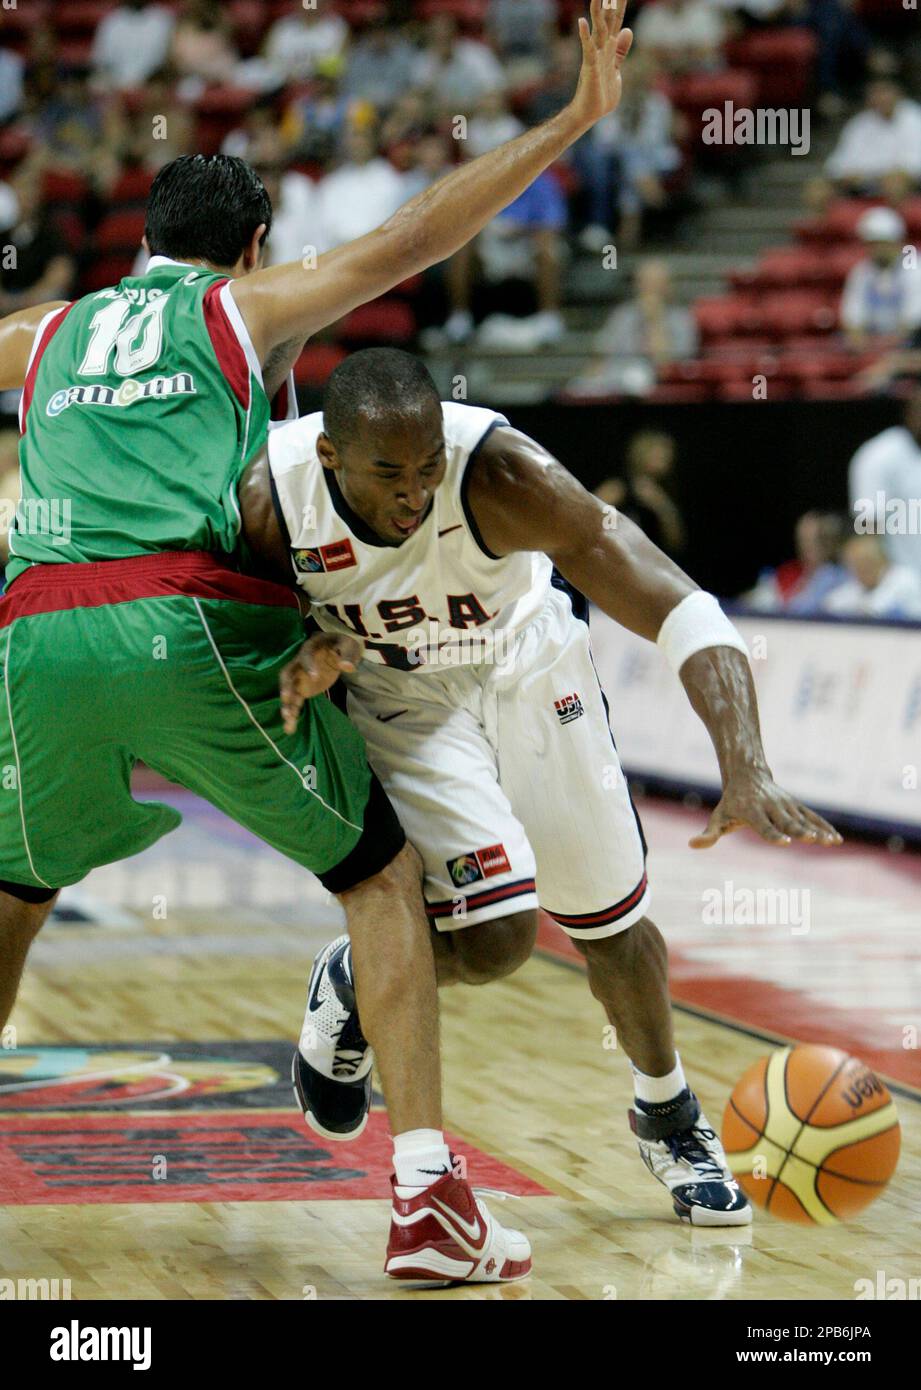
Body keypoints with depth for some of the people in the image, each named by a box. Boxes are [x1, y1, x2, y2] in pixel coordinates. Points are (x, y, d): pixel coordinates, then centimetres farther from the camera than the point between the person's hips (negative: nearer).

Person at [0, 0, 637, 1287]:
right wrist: (573, 120, 5)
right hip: (190, 631, -4)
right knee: (381, 876, 7)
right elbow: (413, 239, 5)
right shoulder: (244, 308, 15)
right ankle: (428, 1190, -5)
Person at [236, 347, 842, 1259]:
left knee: (608, 925, 10)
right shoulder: (269, 497, -32)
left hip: (524, 665, 1)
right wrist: (296, 656, -34)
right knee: (494, 936, -20)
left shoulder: (502, 475, -38)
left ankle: (669, 1120, 39)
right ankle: (350, 983, 15)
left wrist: (745, 773, -53)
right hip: (394, 696, -1)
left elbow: (681, 610, -41)